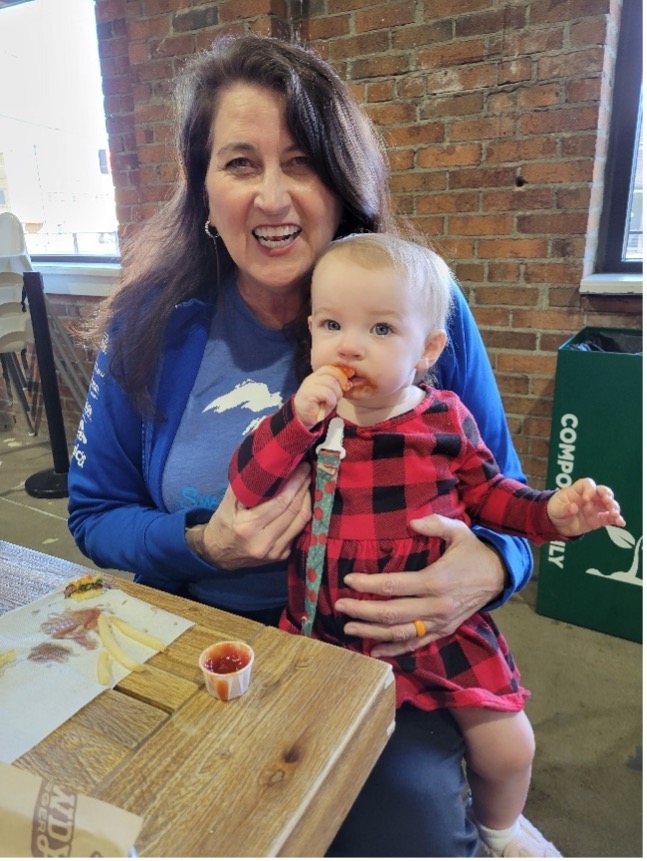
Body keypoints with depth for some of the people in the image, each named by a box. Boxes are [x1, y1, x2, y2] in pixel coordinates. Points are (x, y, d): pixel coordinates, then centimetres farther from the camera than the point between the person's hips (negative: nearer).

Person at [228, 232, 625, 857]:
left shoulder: (445, 419, -6)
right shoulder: (304, 418, -8)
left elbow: (485, 490, 8)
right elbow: (246, 489, -16)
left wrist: (551, 511, -8)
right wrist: (298, 420, -29)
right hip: (329, 626, 0)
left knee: (508, 746, 8)